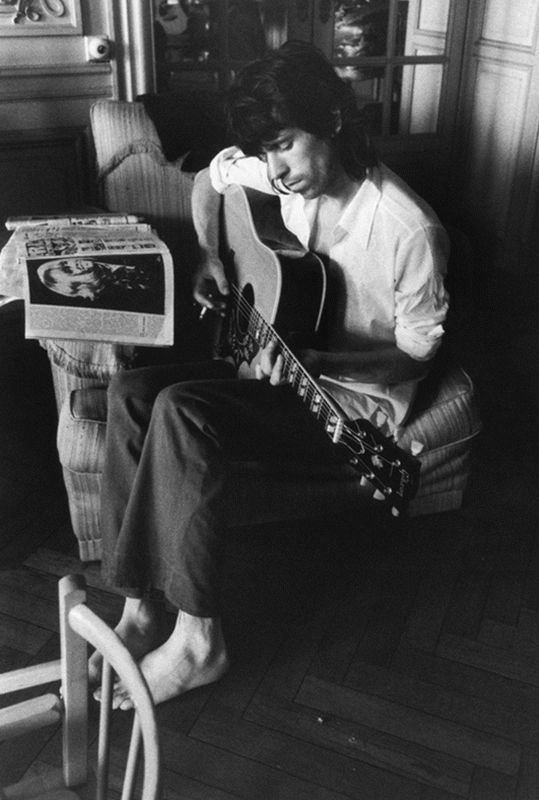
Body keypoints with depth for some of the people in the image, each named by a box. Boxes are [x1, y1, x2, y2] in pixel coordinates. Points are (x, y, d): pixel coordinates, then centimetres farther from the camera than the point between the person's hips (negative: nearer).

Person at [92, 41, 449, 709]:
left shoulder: (408, 230, -22)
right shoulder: (285, 172, -2)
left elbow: (417, 352, -15)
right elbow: (210, 178, 19)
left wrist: (312, 357, -28)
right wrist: (207, 255, 3)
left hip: (356, 395, -7)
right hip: (276, 358, 8)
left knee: (183, 411, -30)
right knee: (131, 392, -15)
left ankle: (198, 640, -18)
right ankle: (139, 610, -11)